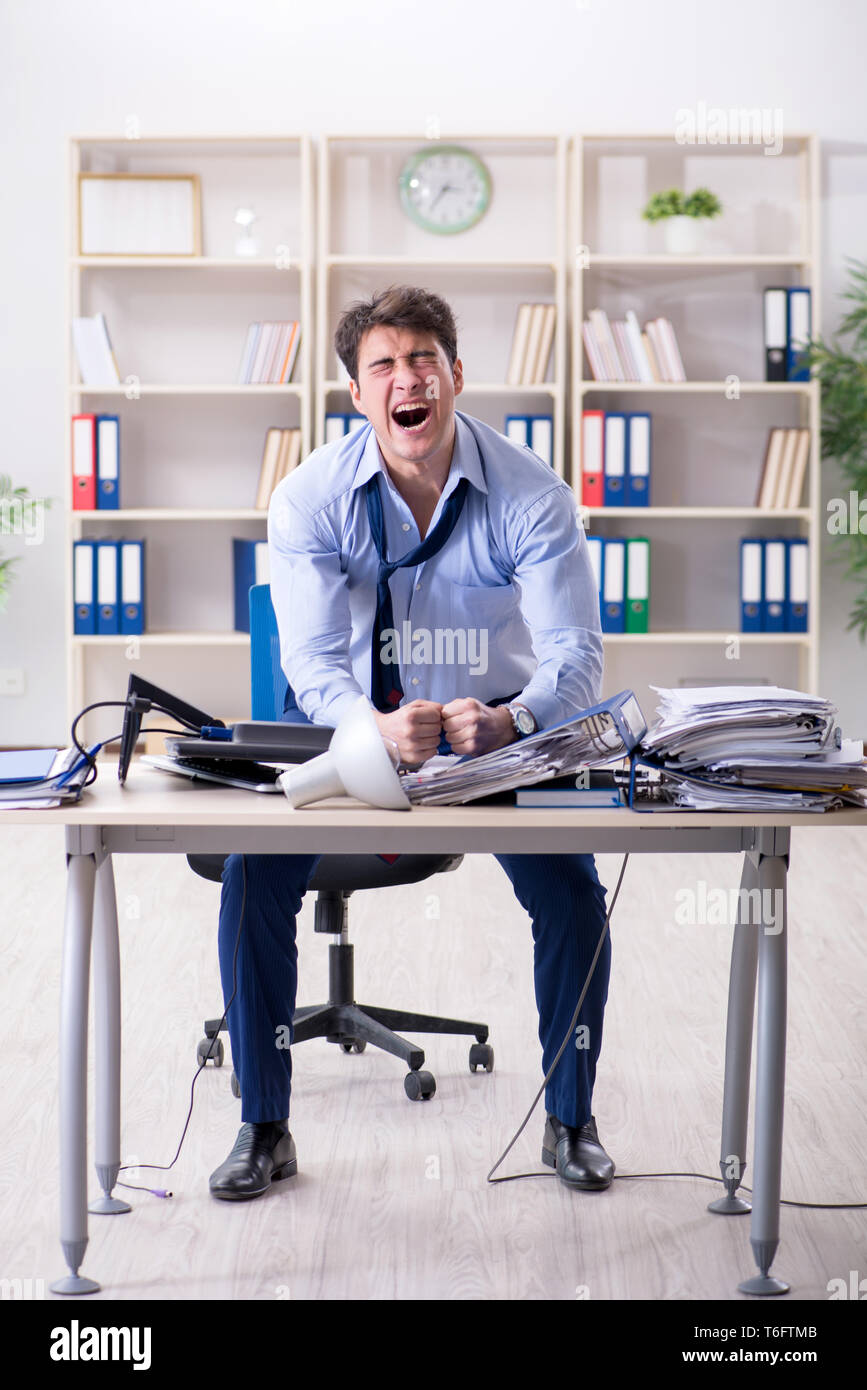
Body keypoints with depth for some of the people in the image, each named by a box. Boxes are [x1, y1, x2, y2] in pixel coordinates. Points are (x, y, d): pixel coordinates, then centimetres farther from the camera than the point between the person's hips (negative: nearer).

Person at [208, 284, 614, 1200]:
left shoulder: (531, 497, -15)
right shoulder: (309, 498, -14)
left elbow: (576, 654, -20)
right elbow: (312, 661, -21)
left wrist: (508, 720, -41)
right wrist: (380, 726, -43)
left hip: (494, 731, 0)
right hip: (351, 724, 1)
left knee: (574, 895, -18)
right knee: (253, 877, -19)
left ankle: (570, 1120, 7)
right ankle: (264, 1129, -3)